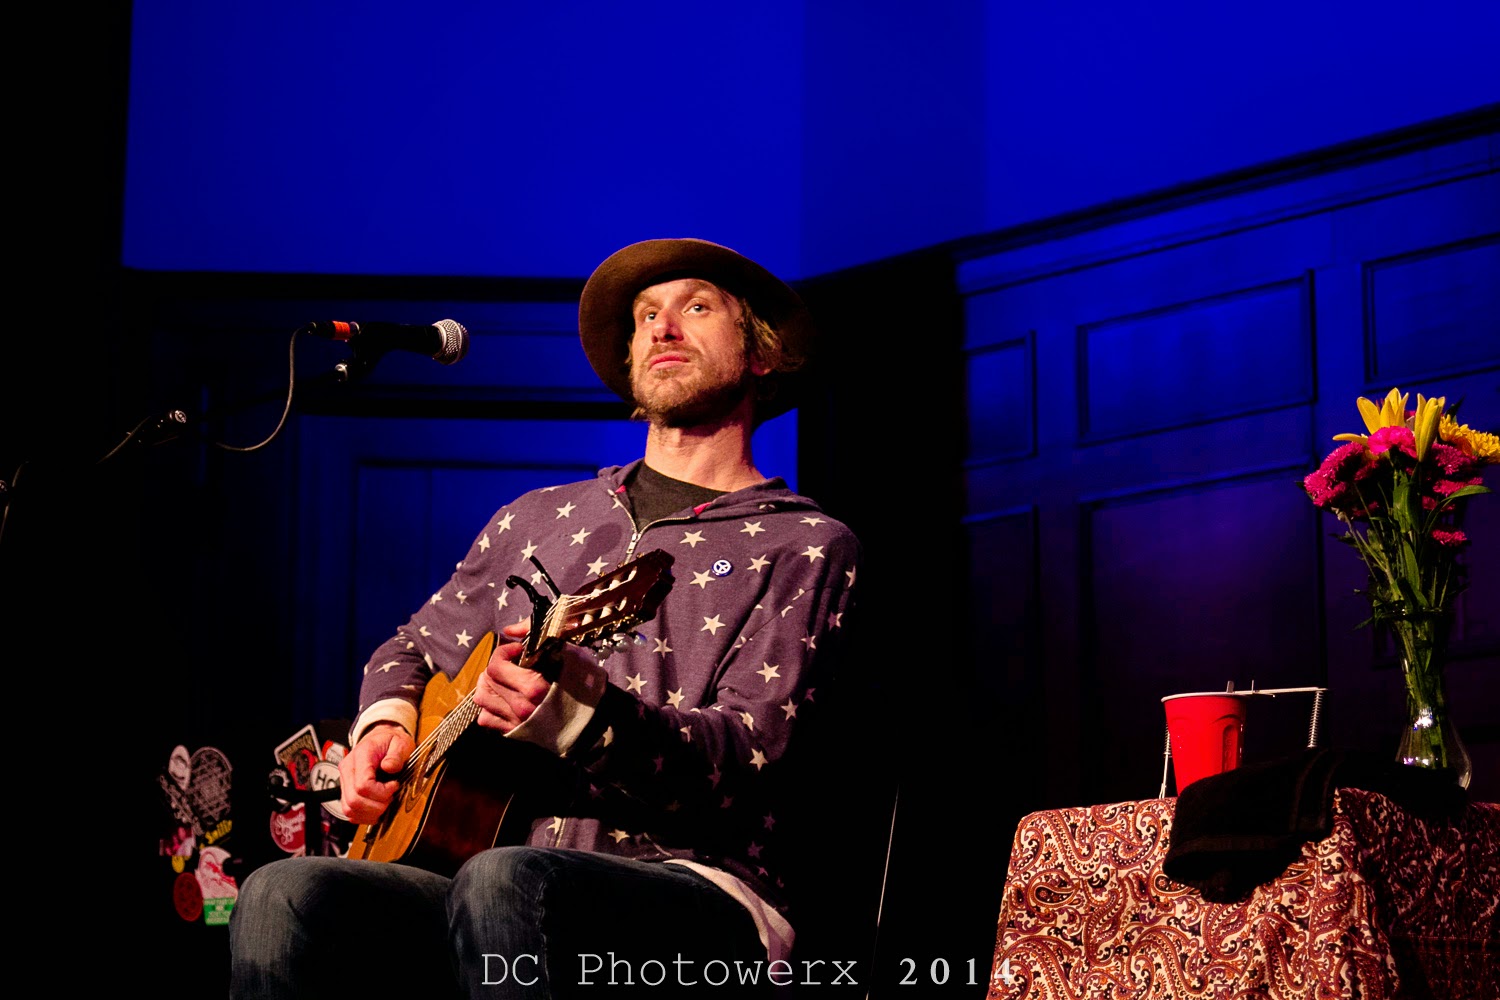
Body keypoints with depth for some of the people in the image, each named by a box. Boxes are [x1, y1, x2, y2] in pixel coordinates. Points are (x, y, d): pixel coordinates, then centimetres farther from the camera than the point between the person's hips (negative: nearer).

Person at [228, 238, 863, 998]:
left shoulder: (806, 545, 7)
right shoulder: (537, 520, 23)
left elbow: (747, 758, -7)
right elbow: (410, 650, 37)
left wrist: (582, 715, -26)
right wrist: (385, 726, 13)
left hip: (701, 889, -4)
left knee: (507, 885, -40)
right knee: (284, 898, -27)